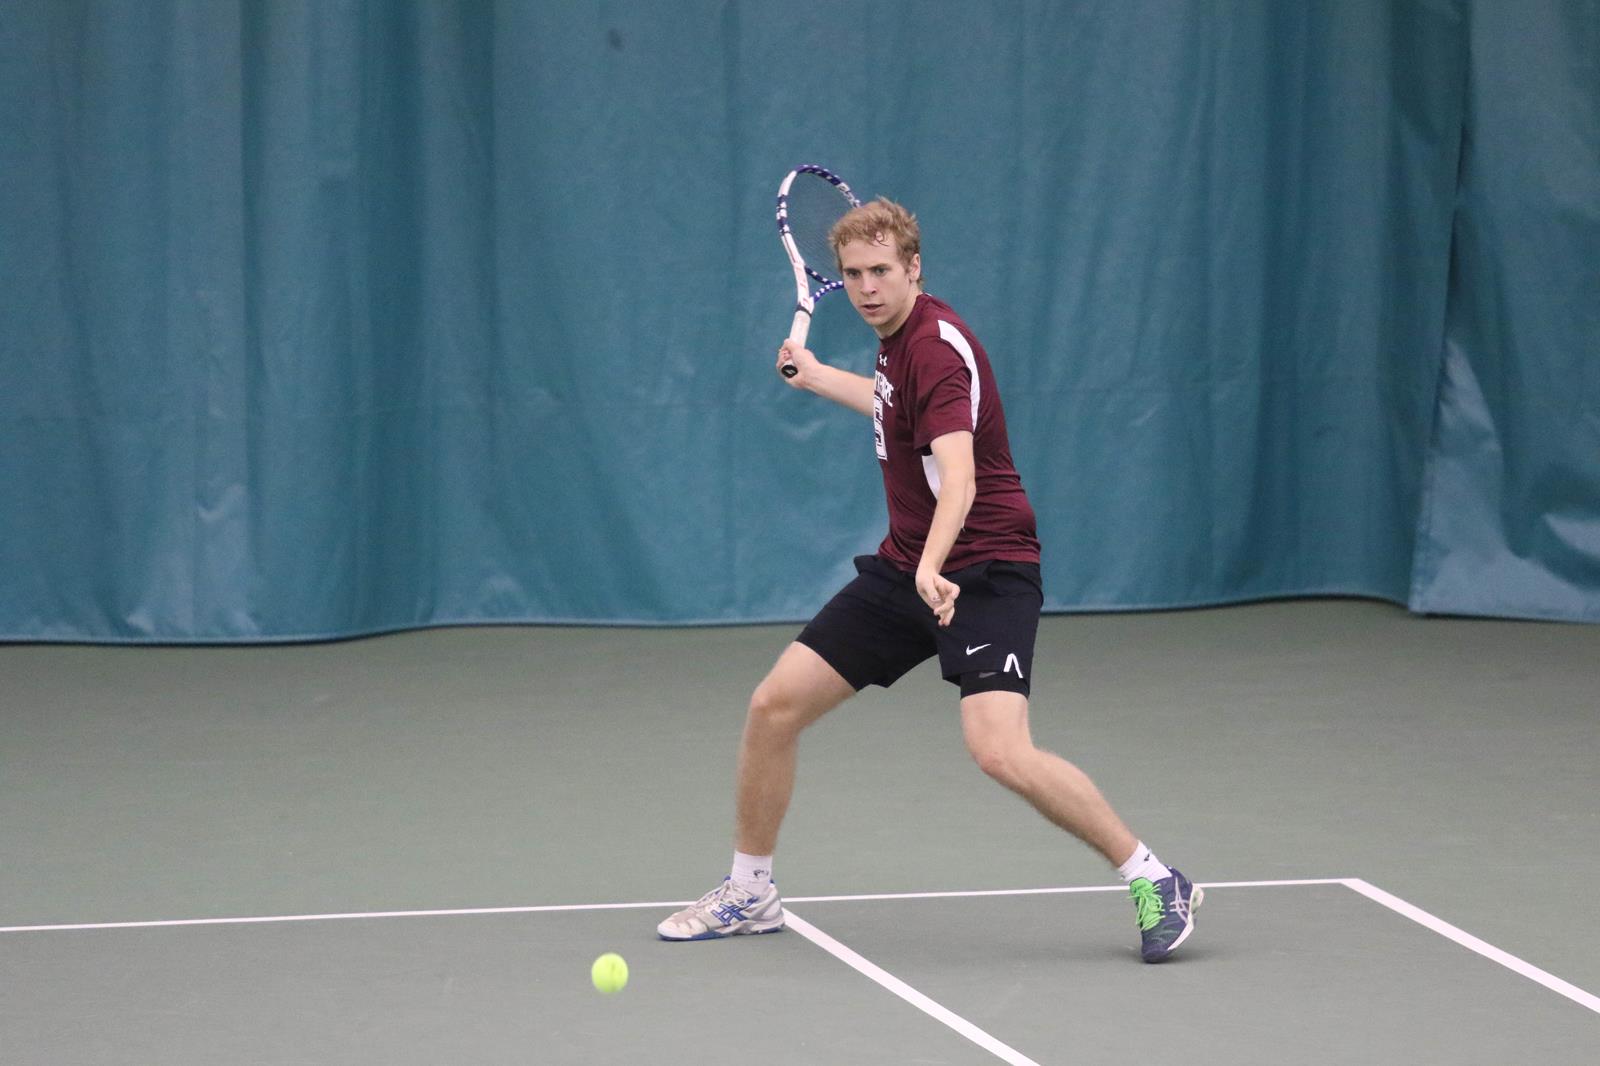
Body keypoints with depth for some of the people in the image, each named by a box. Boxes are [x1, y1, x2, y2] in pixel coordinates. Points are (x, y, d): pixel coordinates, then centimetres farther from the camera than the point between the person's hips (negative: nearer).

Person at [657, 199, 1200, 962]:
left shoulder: (938, 347, -21)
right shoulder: (899, 337, 7)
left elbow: (958, 477, -36)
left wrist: (933, 567, -52)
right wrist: (819, 378, 40)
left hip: (983, 574, -9)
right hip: (905, 568, 9)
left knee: (1001, 752, -26)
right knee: (774, 705, 4)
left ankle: (1153, 880, -12)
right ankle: (747, 894, 21)